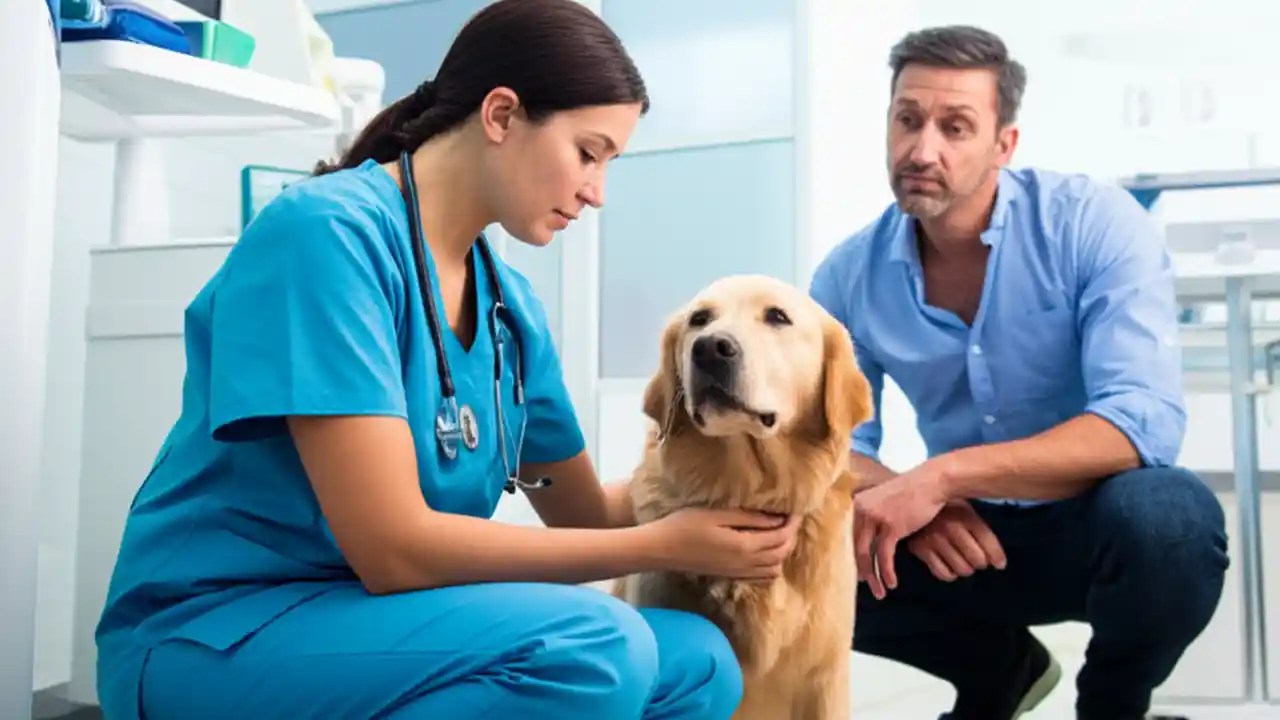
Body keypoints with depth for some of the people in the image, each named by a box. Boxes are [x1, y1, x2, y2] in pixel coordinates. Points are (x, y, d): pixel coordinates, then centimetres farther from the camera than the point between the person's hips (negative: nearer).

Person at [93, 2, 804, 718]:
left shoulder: (511, 305, 5)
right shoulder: (330, 230, -19)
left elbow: (585, 514, 14)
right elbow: (394, 549, -23)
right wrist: (663, 545, -16)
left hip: (378, 619, 7)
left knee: (699, 660, -6)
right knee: (592, 649, -27)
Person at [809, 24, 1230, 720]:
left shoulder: (1097, 223, -16)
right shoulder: (848, 274, -6)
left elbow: (1146, 422, -27)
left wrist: (940, 476, -36)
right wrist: (908, 500, -25)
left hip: (1094, 522, -3)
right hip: (966, 533, 4)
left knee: (1166, 513, -37)